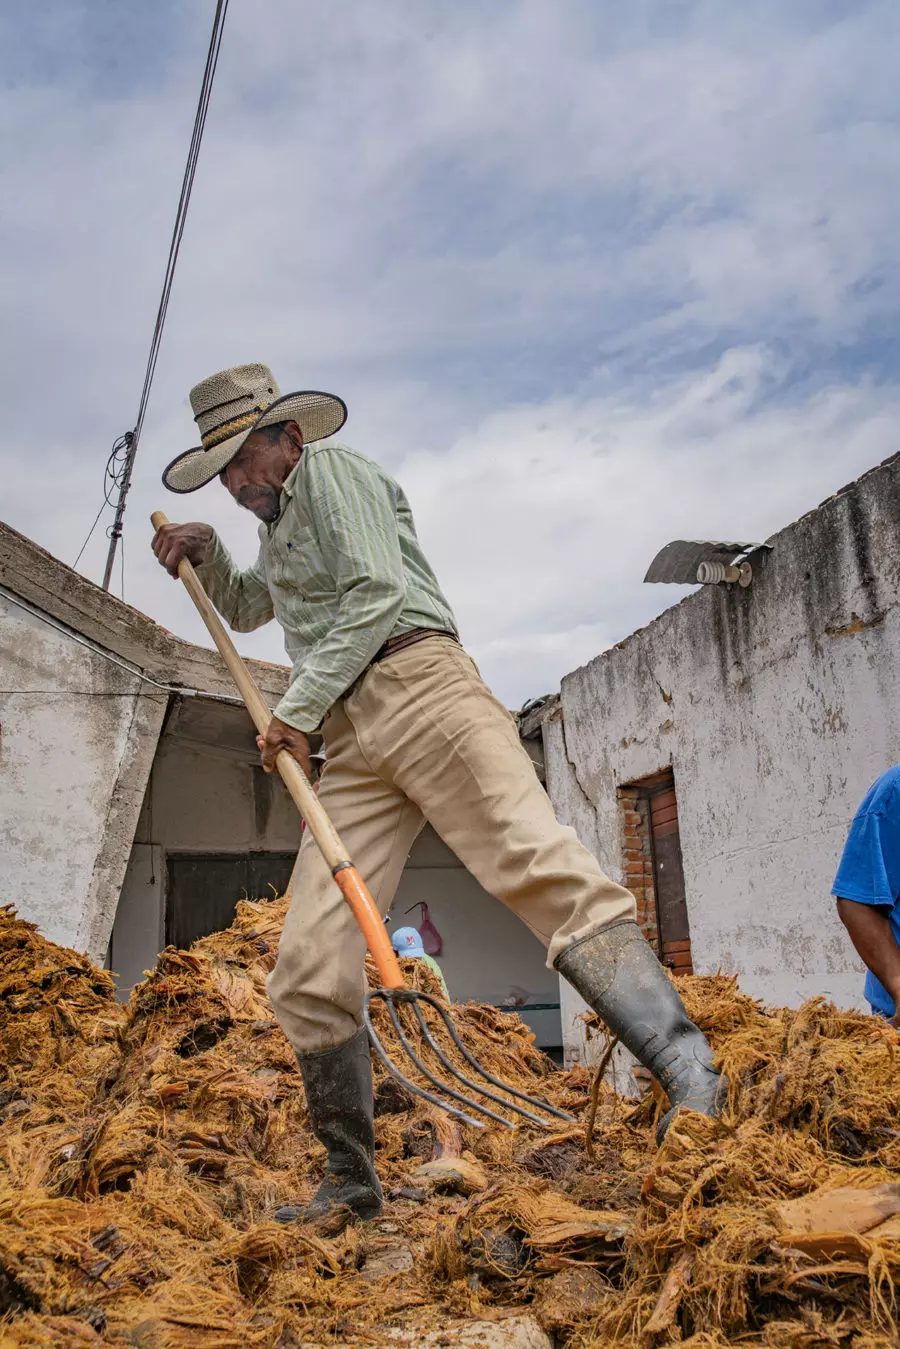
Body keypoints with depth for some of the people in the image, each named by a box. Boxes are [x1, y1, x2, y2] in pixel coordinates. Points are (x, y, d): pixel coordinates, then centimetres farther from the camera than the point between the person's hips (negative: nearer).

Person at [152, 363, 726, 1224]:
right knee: (308, 966, -2)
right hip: (353, 743, 8)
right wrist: (205, 554, 32)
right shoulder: (277, 529, 35)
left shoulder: (329, 469, 9)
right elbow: (244, 609, 53)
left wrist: (297, 707, -5)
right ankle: (350, 1181, 9)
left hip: (419, 686, -7)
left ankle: (689, 1075, -30)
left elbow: (378, 592, -6)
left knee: (540, 867, -27)